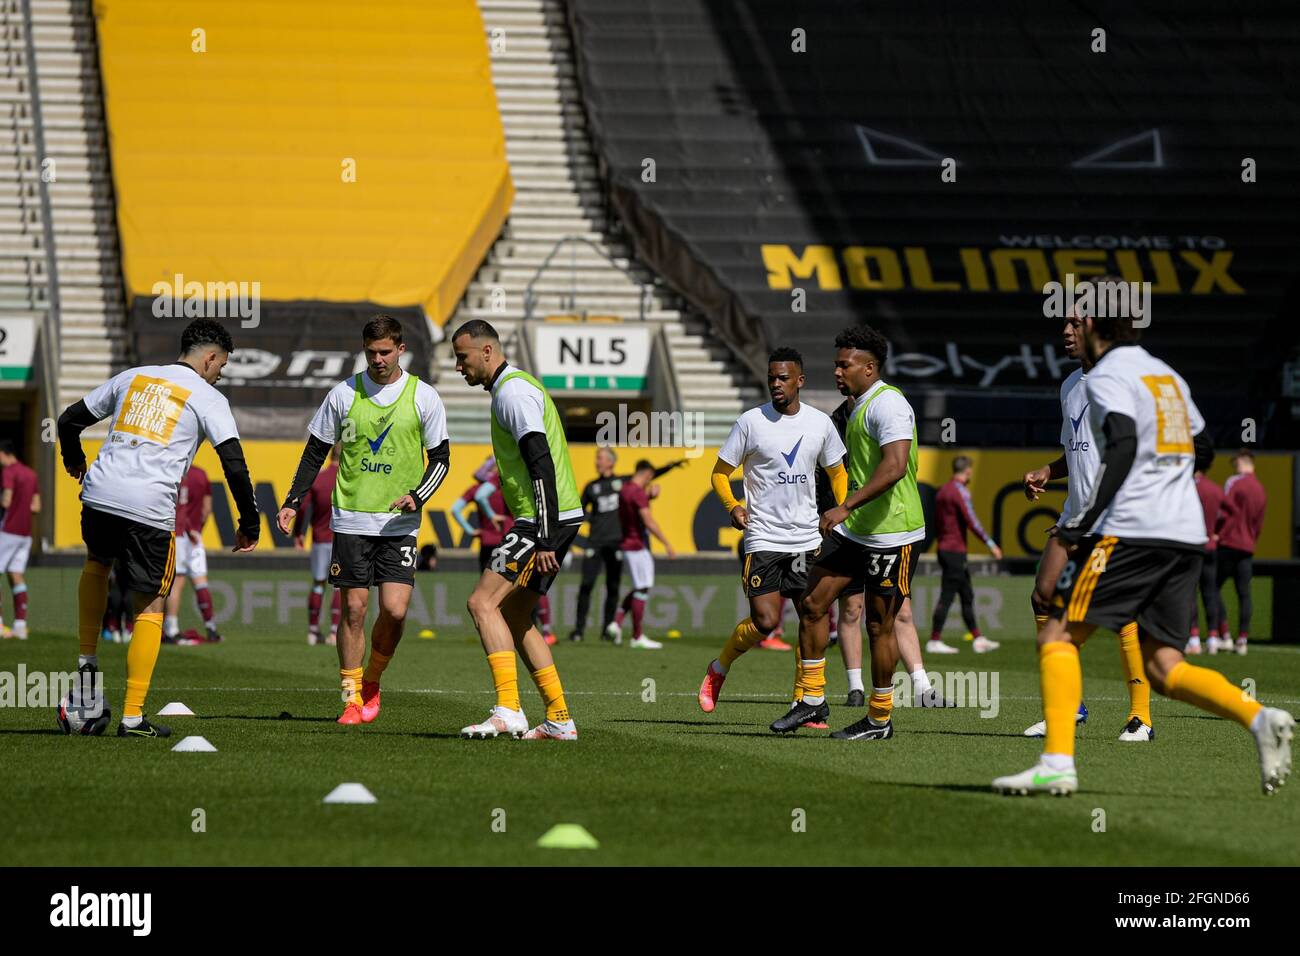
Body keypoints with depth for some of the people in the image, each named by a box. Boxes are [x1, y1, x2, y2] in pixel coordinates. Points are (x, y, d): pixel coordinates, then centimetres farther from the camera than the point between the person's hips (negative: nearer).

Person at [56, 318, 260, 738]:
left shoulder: (132, 377, 18)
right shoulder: (209, 399, 5)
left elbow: (70, 419, 23)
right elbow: (234, 463, -4)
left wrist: (74, 462, 43)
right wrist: (250, 525, 6)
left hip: (99, 494, 4)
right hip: (150, 508, -4)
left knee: (97, 563, 35)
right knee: (150, 606, 8)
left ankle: (87, 663, 25)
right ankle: (133, 716, 5)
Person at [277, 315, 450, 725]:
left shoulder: (423, 397, 1)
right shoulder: (344, 394, 2)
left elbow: (440, 458, 6)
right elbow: (315, 452, 11)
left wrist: (417, 496, -10)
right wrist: (293, 502, 2)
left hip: (399, 522, -1)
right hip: (350, 519, 1)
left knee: (395, 609, -10)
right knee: (354, 609, -2)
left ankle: (372, 680, 14)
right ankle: (352, 698, 7)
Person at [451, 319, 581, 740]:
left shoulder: (513, 392, -13)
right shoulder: (517, 387, 21)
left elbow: (542, 466, -21)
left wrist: (545, 538, -25)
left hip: (547, 517, -10)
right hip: (548, 520, 10)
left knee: (483, 602, -14)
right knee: (513, 616, 13)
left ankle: (508, 710, -21)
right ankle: (559, 719, 12)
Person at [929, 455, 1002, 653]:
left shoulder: (943, 491, 14)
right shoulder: (960, 492, -14)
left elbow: (938, 520, 21)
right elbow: (972, 522, -19)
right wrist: (991, 544, -17)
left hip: (944, 548, 9)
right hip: (955, 550, -9)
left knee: (967, 596, 12)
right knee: (946, 597, -7)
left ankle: (978, 639, 14)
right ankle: (934, 641, -6)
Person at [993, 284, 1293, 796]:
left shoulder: (1107, 376, -4)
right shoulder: (1166, 375, 21)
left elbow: (1122, 447, -20)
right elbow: (1202, 450, 29)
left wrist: (1082, 522, -23)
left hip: (1131, 532, -8)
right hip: (1187, 535, 8)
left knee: (1058, 636, -3)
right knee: (1162, 666, 6)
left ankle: (1058, 762, -14)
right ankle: (1259, 717, -16)